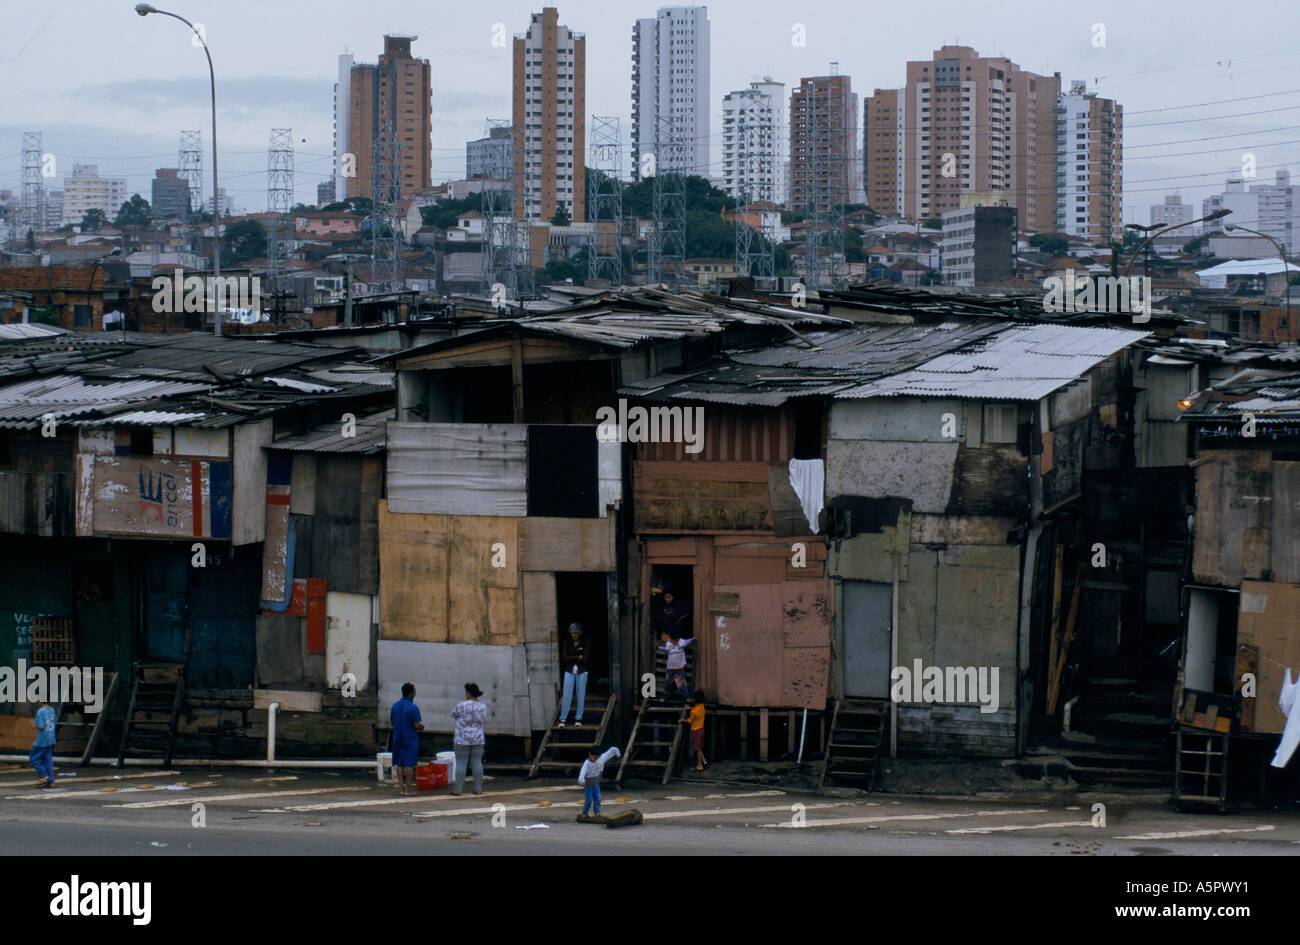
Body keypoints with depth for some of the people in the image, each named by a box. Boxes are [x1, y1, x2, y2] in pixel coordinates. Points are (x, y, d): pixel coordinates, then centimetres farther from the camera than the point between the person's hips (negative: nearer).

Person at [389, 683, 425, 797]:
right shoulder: (413, 708, -16)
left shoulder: (395, 706, 4)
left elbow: (392, 722, 11)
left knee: (399, 763, 9)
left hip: (398, 738, 6)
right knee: (410, 763, 1)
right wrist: (422, 725, 5)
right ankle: (408, 789, 2)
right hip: (410, 739, -6)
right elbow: (417, 725, -17)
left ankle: (401, 788, 8)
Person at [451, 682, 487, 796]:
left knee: (461, 764, 0)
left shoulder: (462, 705, -13)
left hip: (463, 739, -4)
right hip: (478, 739, 4)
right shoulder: (482, 706, -1)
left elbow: (454, 714, 4)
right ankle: (478, 789, 8)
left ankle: (458, 790, 1)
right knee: (477, 763, 7)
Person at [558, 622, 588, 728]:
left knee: (581, 696, 2)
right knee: (566, 696, -6)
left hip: (581, 672, 0)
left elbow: (585, 659, -9)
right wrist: (578, 657, -12)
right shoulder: (567, 643, 5)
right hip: (569, 672, 0)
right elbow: (564, 658, -5)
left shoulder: (584, 644, 0)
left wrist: (572, 658, -11)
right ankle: (562, 719, -5)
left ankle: (578, 719, 10)